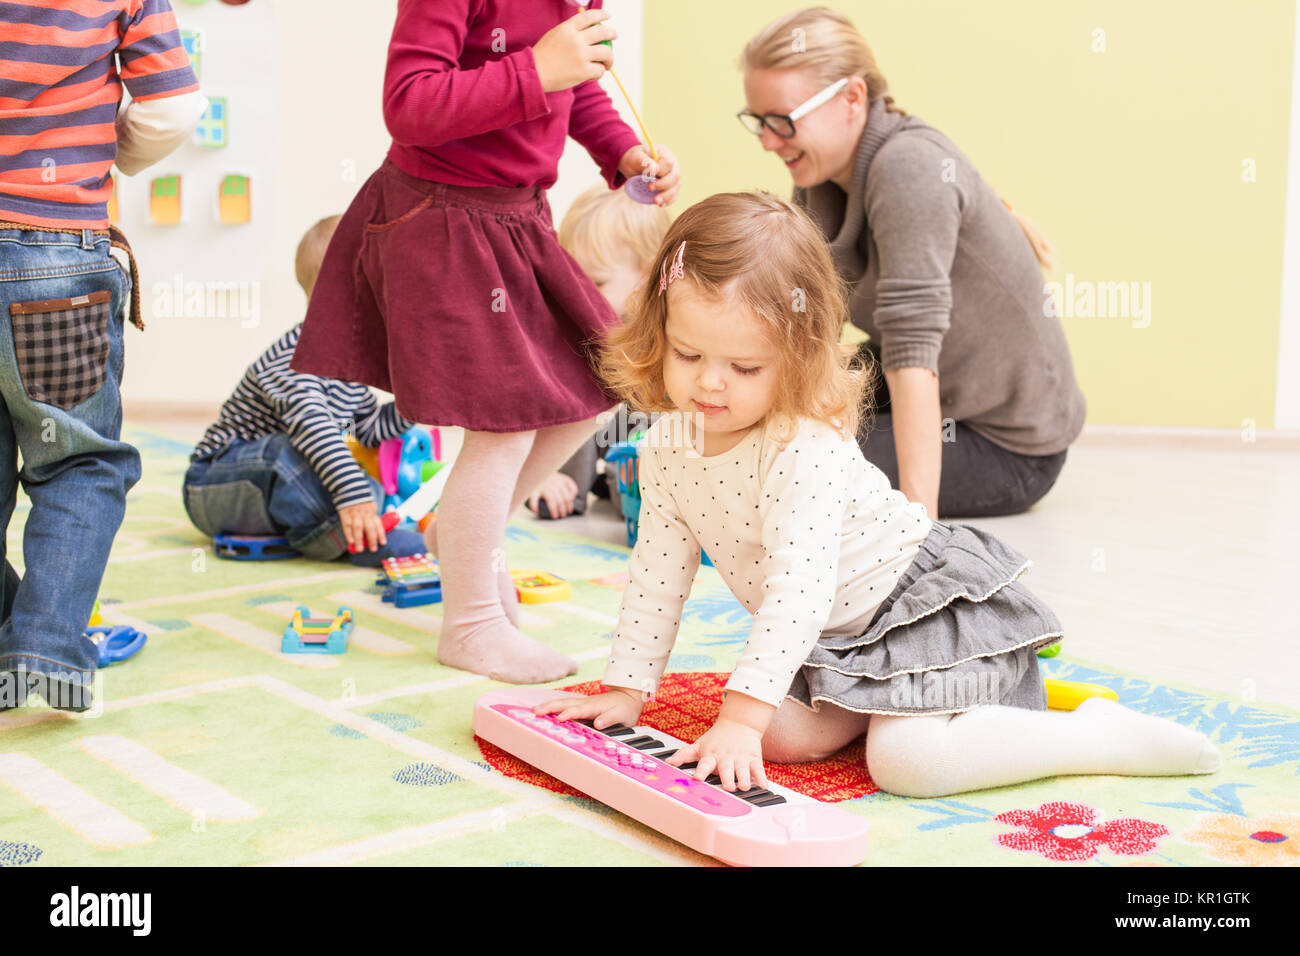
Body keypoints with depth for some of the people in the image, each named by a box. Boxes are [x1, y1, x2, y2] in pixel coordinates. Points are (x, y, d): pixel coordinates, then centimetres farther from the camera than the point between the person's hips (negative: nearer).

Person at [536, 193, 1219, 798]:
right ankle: (899, 693, 16)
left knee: (904, 761, -23)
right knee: (785, 737, -7)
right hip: (835, 633, 8)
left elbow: (798, 589, -36)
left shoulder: (805, 449, -30)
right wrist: (625, 690, 2)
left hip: (923, 594, -8)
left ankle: (1102, 733, -8)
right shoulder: (668, 444, -6)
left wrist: (742, 716, -41)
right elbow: (658, 570, 3)